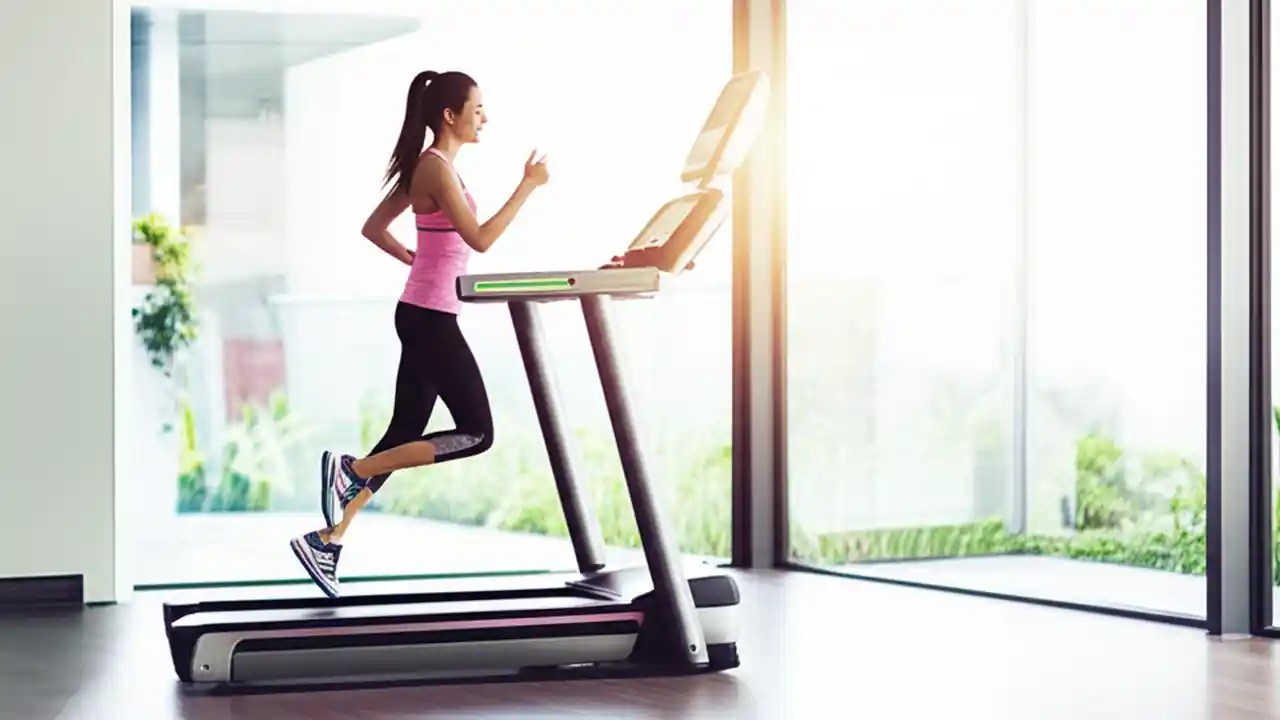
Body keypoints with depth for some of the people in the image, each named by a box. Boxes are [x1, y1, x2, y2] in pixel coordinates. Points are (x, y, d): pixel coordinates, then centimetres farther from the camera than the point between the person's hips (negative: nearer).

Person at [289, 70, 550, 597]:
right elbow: (480, 239, -22)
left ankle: (326, 541, 10)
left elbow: (374, 228, 21)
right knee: (477, 433, -6)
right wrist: (529, 185, -18)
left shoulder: (427, 166, 15)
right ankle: (352, 469, -6)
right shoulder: (437, 168, -15)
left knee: (406, 435, 10)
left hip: (423, 316, 10)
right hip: (431, 319, -10)